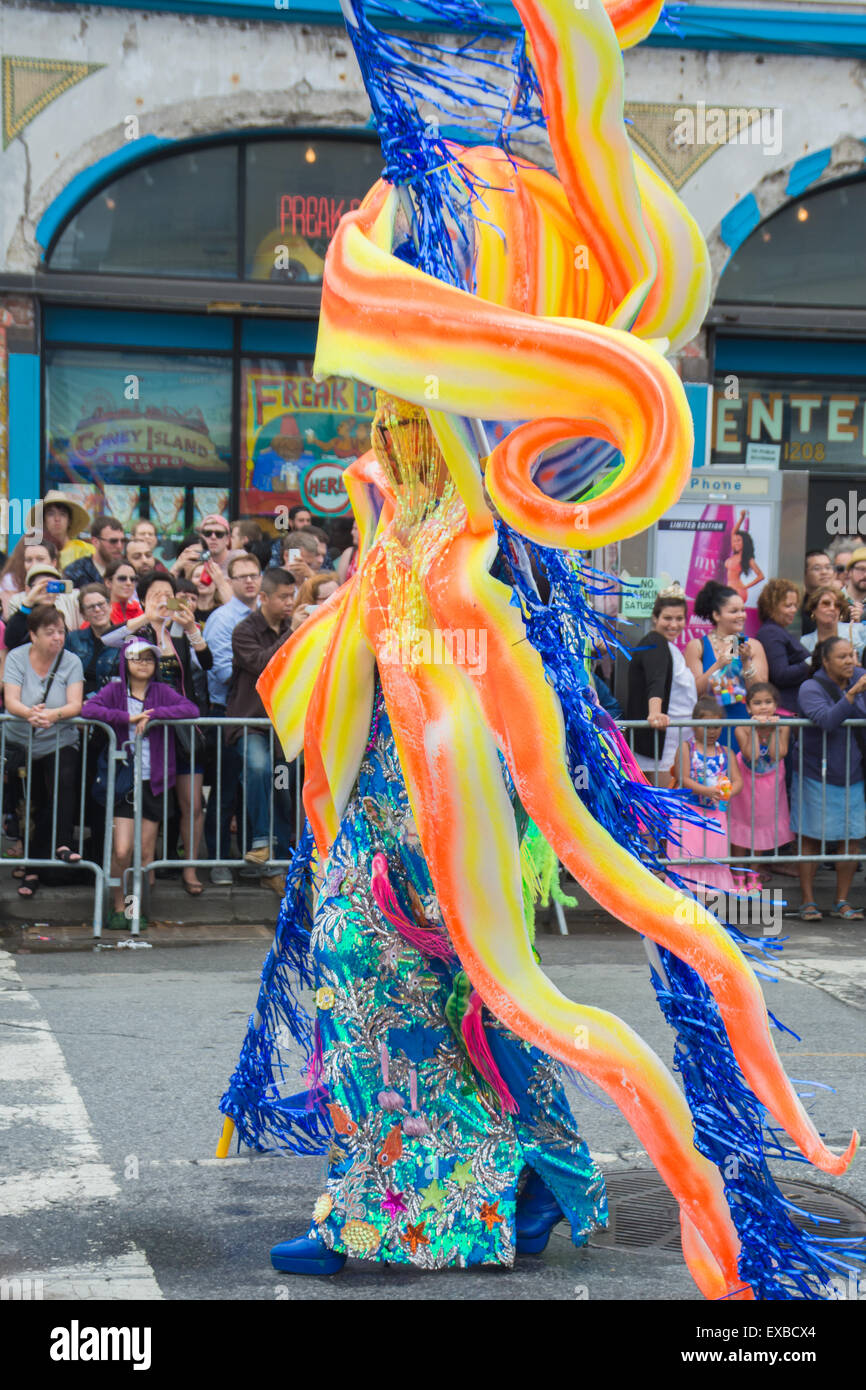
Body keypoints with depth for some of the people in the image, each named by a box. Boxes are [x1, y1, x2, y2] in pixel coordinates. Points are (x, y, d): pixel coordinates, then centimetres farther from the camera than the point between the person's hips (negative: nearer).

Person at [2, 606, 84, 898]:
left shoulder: (71, 662, -5)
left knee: (65, 781, -28)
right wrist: (30, 714, -38)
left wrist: (52, 715, -36)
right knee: (37, 803, 3)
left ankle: (63, 845, -24)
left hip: (59, 742, 0)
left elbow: (75, 705, -15)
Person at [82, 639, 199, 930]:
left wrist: (152, 715, -18)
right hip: (124, 779, -2)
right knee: (122, 850, -8)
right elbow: (88, 709, -13)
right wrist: (128, 717, -21)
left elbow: (191, 709, -9)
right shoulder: (115, 690, 4)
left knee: (146, 851, 4)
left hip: (154, 780, 2)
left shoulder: (161, 692, 7)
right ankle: (118, 908, 9)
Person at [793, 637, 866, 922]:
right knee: (811, 839, 2)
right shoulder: (810, 689, -11)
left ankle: (842, 902, 16)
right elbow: (827, 719, -28)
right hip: (816, 777, -4)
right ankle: (808, 901, 12)